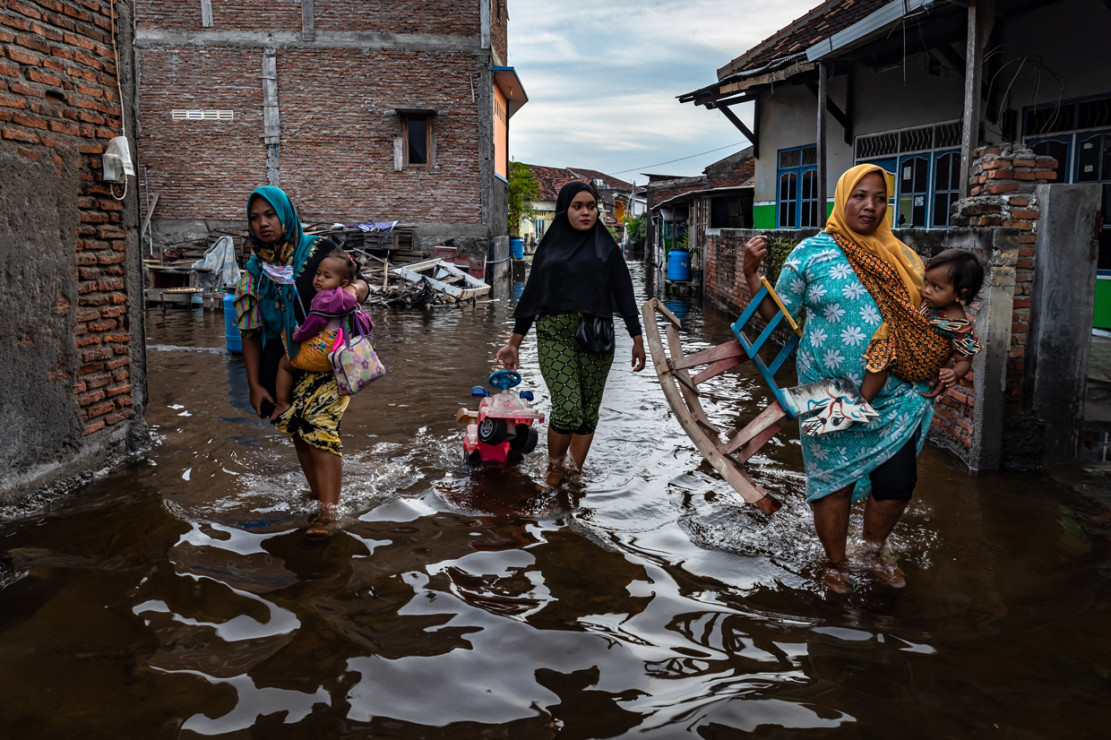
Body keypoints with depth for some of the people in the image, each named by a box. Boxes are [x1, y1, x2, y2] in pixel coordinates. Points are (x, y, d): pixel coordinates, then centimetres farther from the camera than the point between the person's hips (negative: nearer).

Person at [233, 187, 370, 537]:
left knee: (319, 423, -20)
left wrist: (355, 289, -22)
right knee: (298, 432, 9)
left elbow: (360, 283, 4)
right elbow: (251, 334, 8)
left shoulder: (319, 251, -5)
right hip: (283, 363, 5)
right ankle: (320, 498, 26)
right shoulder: (254, 272, 5)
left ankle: (329, 511, -20)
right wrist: (255, 385, 4)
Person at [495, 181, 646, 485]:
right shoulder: (549, 247, 10)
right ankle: (554, 469, 8)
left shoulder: (606, 247, 8)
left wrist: (637, 338, -1)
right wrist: (514, 342, 11)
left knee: (588, 411, 2)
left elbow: (623, 293, 5)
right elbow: (532, 295, 12)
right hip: (555, 335, -1)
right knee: (567, 410, -14)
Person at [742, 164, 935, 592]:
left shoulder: (903, 259, 7)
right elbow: (777, 314, -2)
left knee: (898, 482, 4)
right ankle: (836, 564, 32)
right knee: (834, 481, 7)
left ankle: (873, 551, 34)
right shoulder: (811, 253, -2)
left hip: (895, 398, 3)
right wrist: (751, 274, -14)